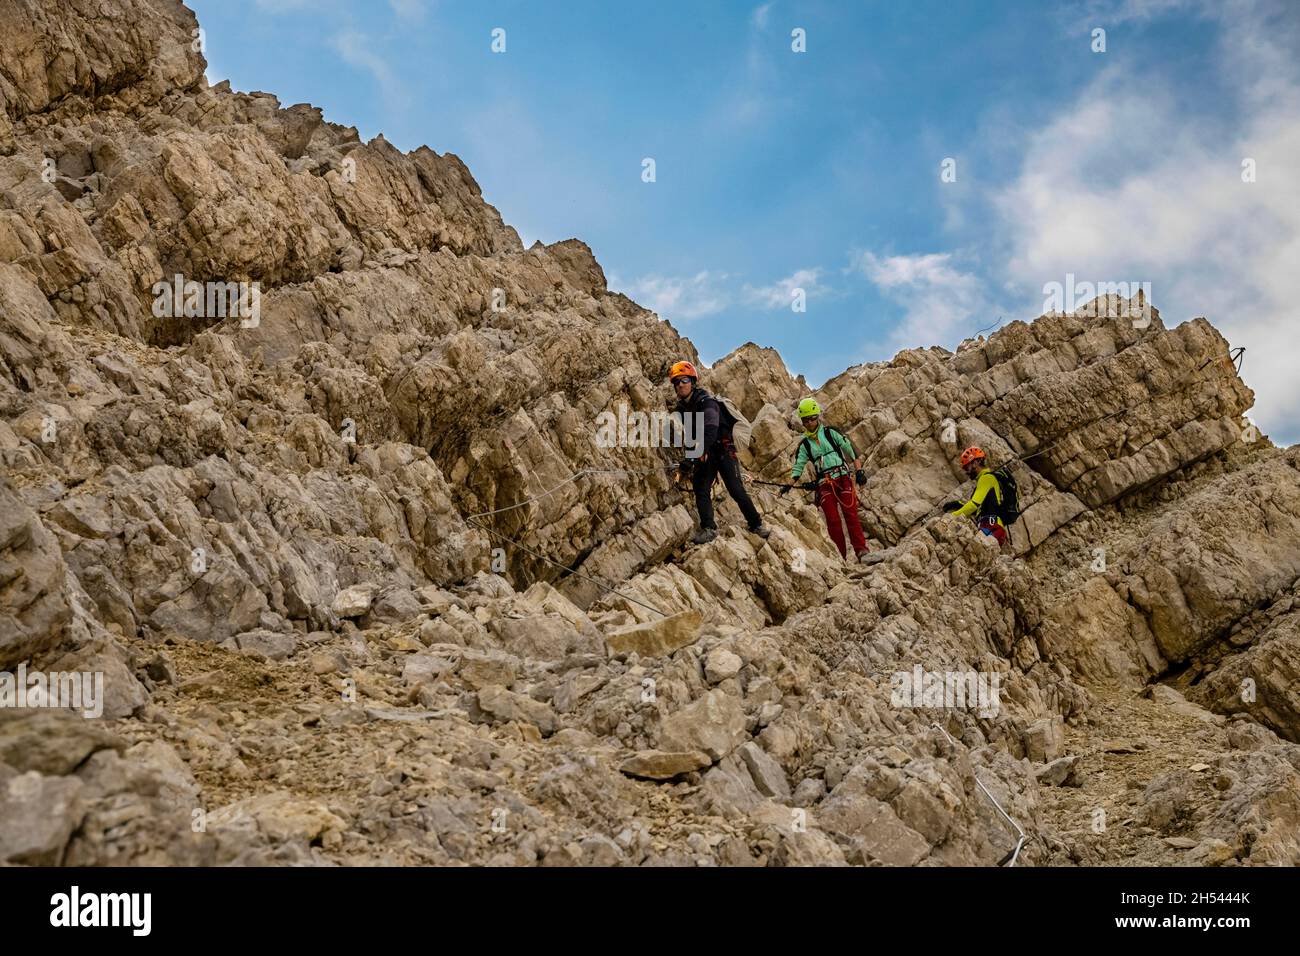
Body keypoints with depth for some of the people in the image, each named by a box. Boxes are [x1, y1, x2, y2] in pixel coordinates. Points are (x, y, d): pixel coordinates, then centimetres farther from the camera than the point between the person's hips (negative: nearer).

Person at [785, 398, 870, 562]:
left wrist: (858, 470, -2)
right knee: (832, 520, -6)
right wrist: (788, 485, -4)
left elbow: (849, 449, 6)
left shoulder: (830, 433, 7)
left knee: (851, 515, -11)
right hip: (824, 483, 2)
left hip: (843, 477, -2)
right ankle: (841, 556, -4)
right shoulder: (804, 445, 14)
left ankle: (861, 551, -14)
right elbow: (798, 467, 11)